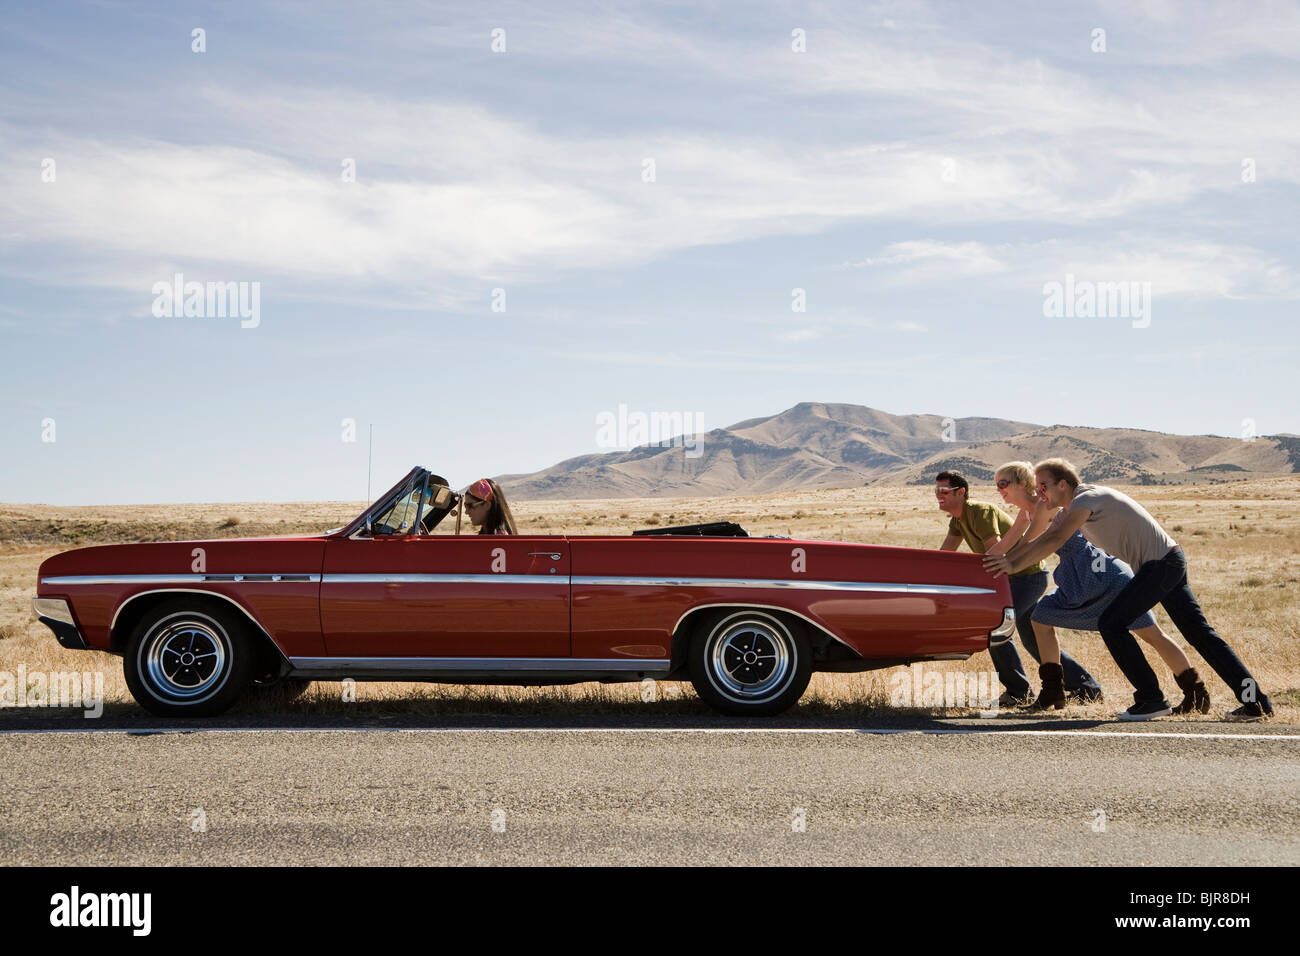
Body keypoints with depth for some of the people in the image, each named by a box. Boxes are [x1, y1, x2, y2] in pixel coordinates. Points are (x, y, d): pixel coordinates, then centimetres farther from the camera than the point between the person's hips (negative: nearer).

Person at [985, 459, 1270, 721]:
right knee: (1200, 633, 9)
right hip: (1171, 561, 10)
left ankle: (1151, 698, -5)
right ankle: (1256, 701, 9)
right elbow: (1037, 541, 19)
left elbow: (1055, 540, -26)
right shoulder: (1070, 510, 15)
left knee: (1111, 623, -11)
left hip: (1160, 564, -10)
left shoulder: (1086, 499, -14)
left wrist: (1012, 565, -27)